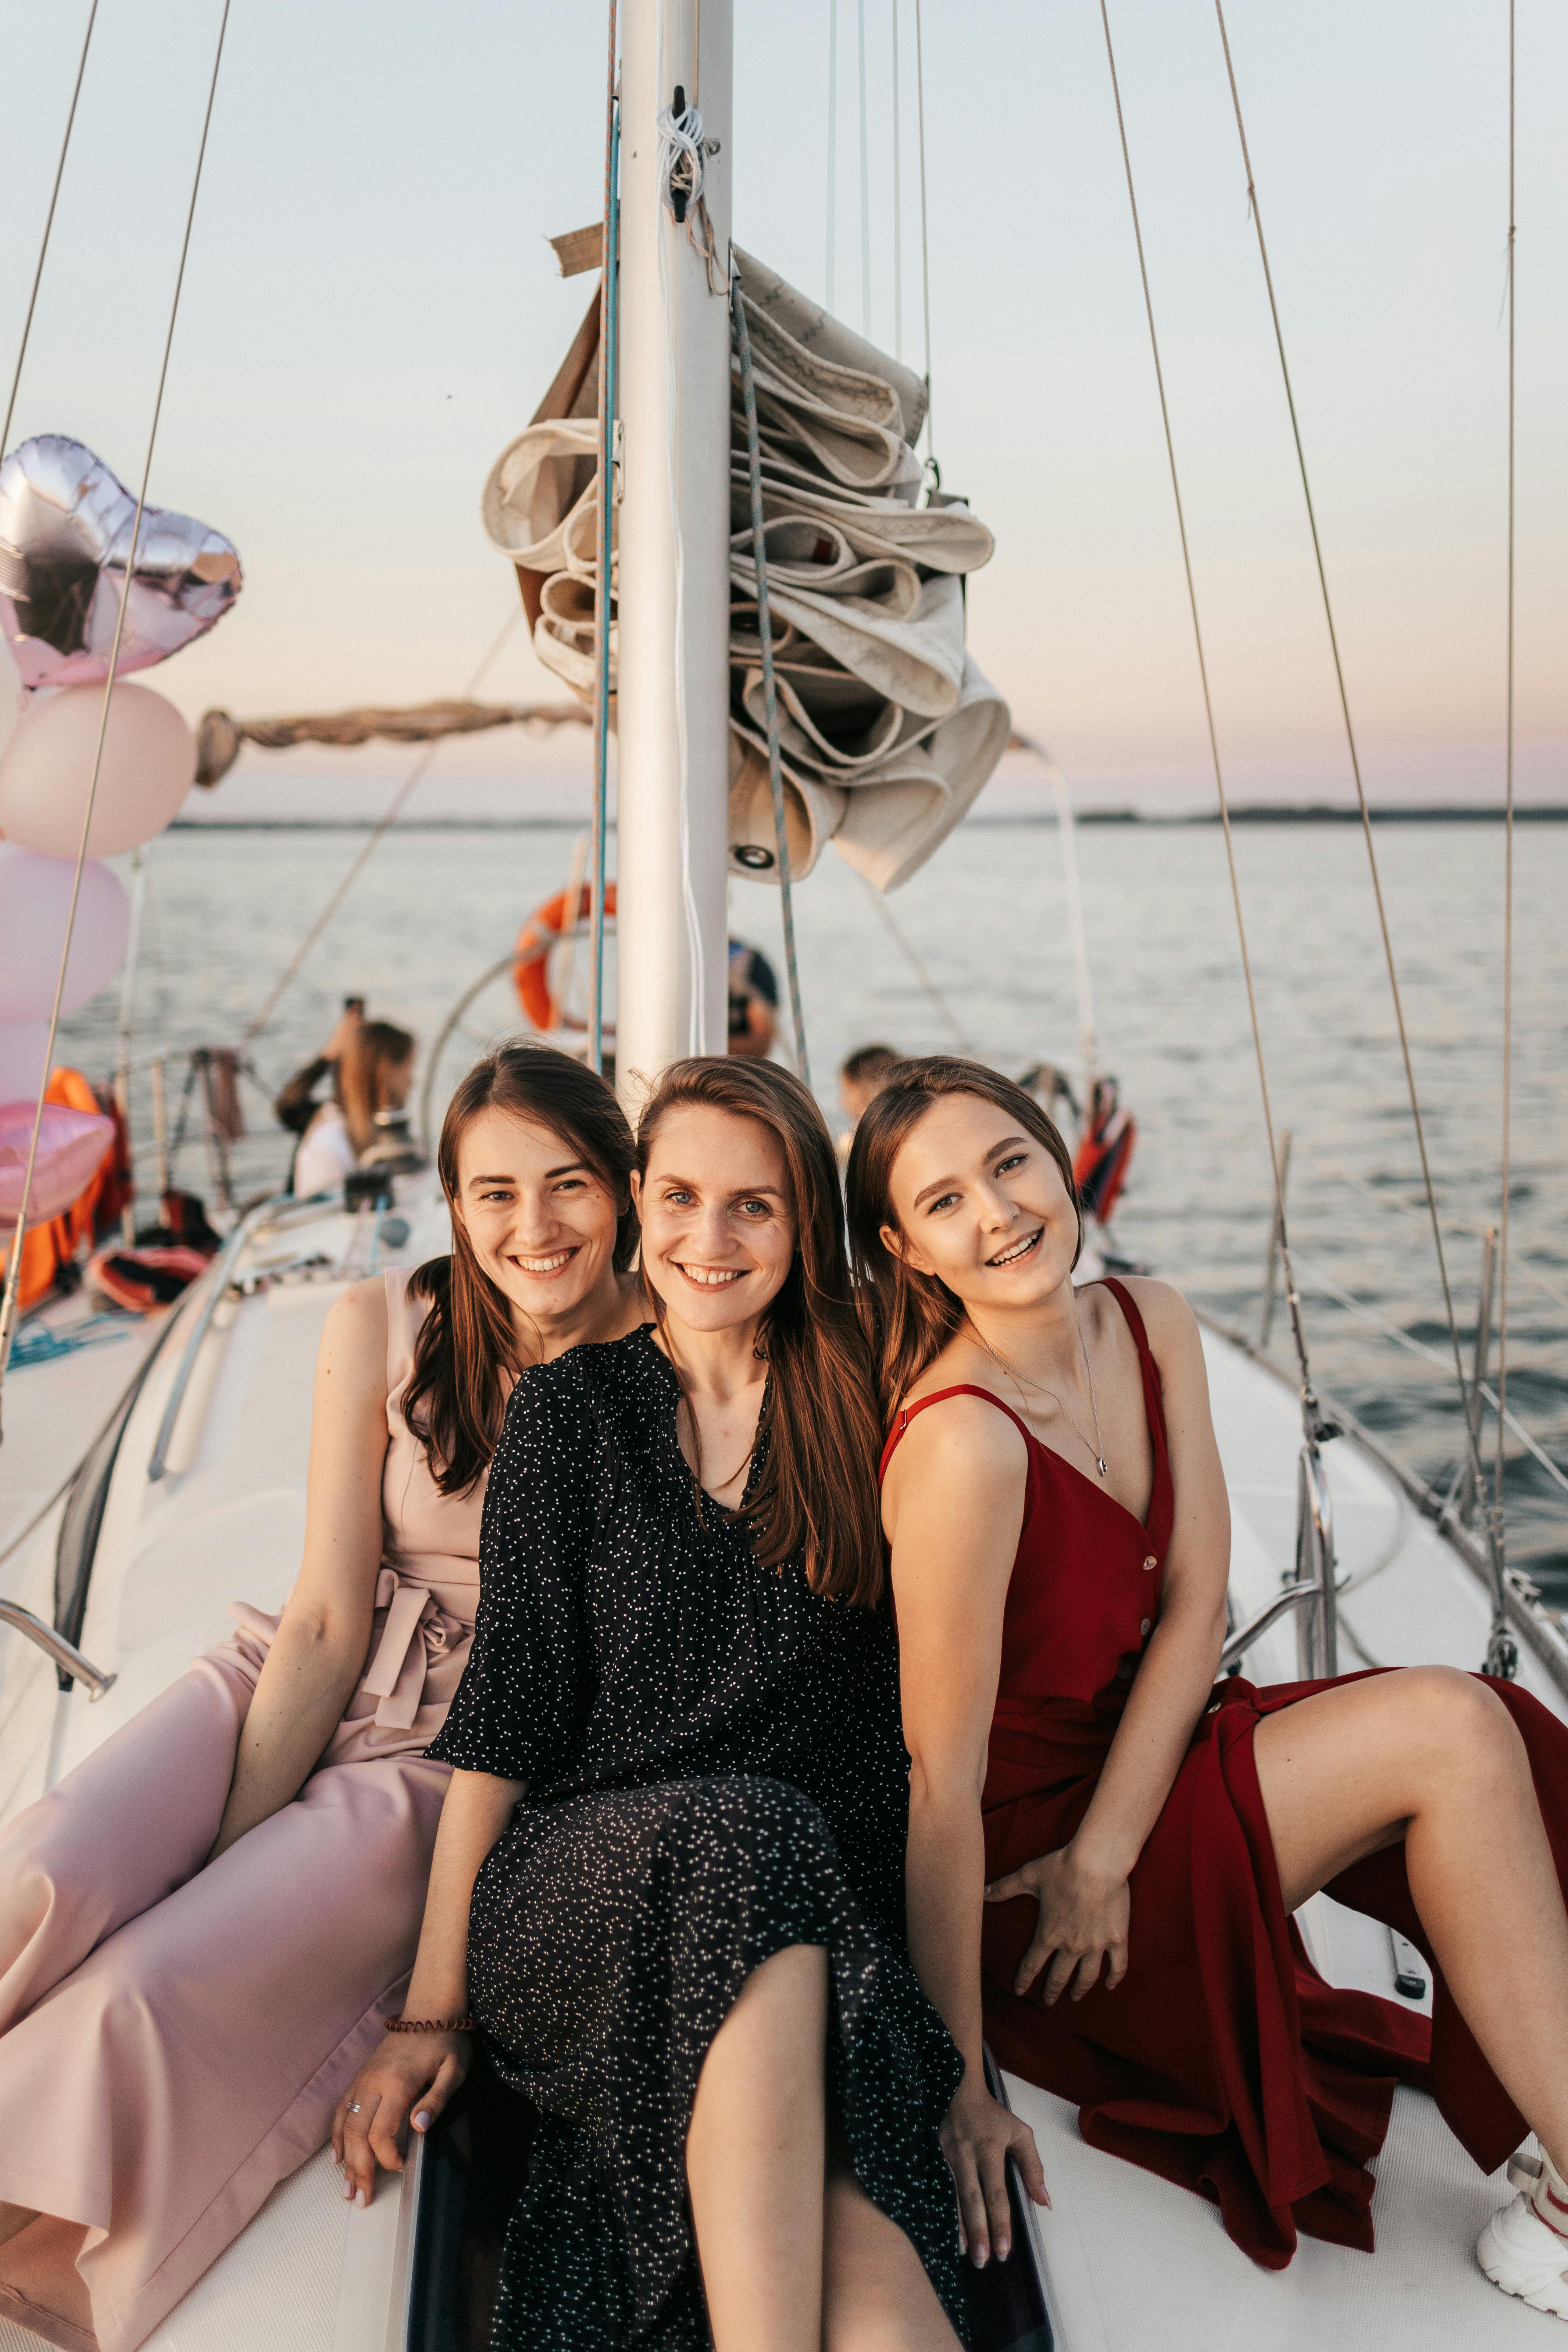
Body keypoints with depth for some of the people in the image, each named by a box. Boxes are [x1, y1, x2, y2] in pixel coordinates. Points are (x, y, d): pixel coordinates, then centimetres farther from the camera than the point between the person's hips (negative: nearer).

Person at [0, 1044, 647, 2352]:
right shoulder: (382, 1328, -6)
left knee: (149, 1989, -22)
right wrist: (233, 1839, -14)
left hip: (463, 1756, -2)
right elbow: (330, 1619, -5)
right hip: (295, 1684, 2)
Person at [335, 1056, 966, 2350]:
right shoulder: (573, 1408, 6)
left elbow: (901, 1711, 9)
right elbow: (507, 1705, 2)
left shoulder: (863, 1419, 8)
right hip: (582, 1894, 0)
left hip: (821, 1926, 0)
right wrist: (435, 2008, -1)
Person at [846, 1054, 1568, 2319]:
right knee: (1450, 1729, -15)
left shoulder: (1153, 1326, -4)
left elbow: (1195, 1606, -4)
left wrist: (1103, 1857, -13)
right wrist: (959, 2085, -17)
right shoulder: (962, 1442, -27)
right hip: (1015, 1864, -7)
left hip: (1129, 1770, 7)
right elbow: (943, 1781, -23)